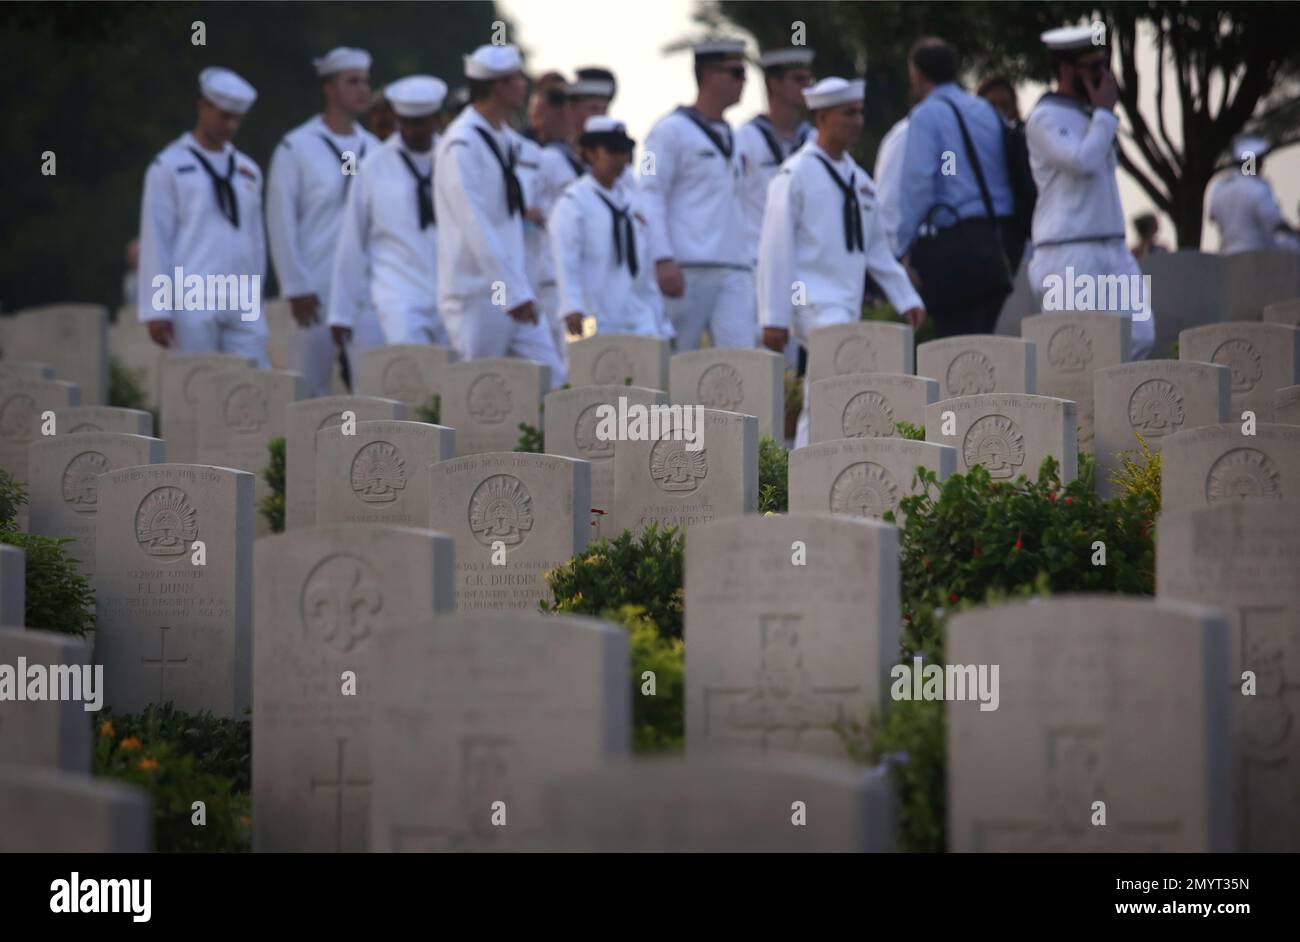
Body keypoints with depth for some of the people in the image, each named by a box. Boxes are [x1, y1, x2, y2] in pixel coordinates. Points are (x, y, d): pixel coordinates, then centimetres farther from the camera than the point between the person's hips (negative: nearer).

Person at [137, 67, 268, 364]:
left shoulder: (247, 170, 17)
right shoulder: (169, 167, 1)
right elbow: (154, 241, -3)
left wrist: (256, 301, 15)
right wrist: (157, 310, -9)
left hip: (243, 307, 5)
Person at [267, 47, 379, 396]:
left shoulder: (372, 148, 12)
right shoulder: (296, 148, -2)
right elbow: (281, 222, -4)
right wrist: (296, 287, -9)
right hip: (317, 288, -4)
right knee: (311, 384, -1)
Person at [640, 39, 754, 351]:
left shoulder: (728, 135, 22)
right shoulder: (672, 129, -1)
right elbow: (650, 197, -8)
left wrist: (748, 261, 19)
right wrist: (663, 260, -18)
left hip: (734, 270, 6)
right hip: (687, 269, -6)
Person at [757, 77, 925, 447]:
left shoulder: (858, 179, 16)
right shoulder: (796, 174, -6)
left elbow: (876, 247, 22)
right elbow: (776, 248, -9)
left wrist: (906, 298, 13)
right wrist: (774, 317, -13)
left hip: (847, 304, 8)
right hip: (813, 302, -8)